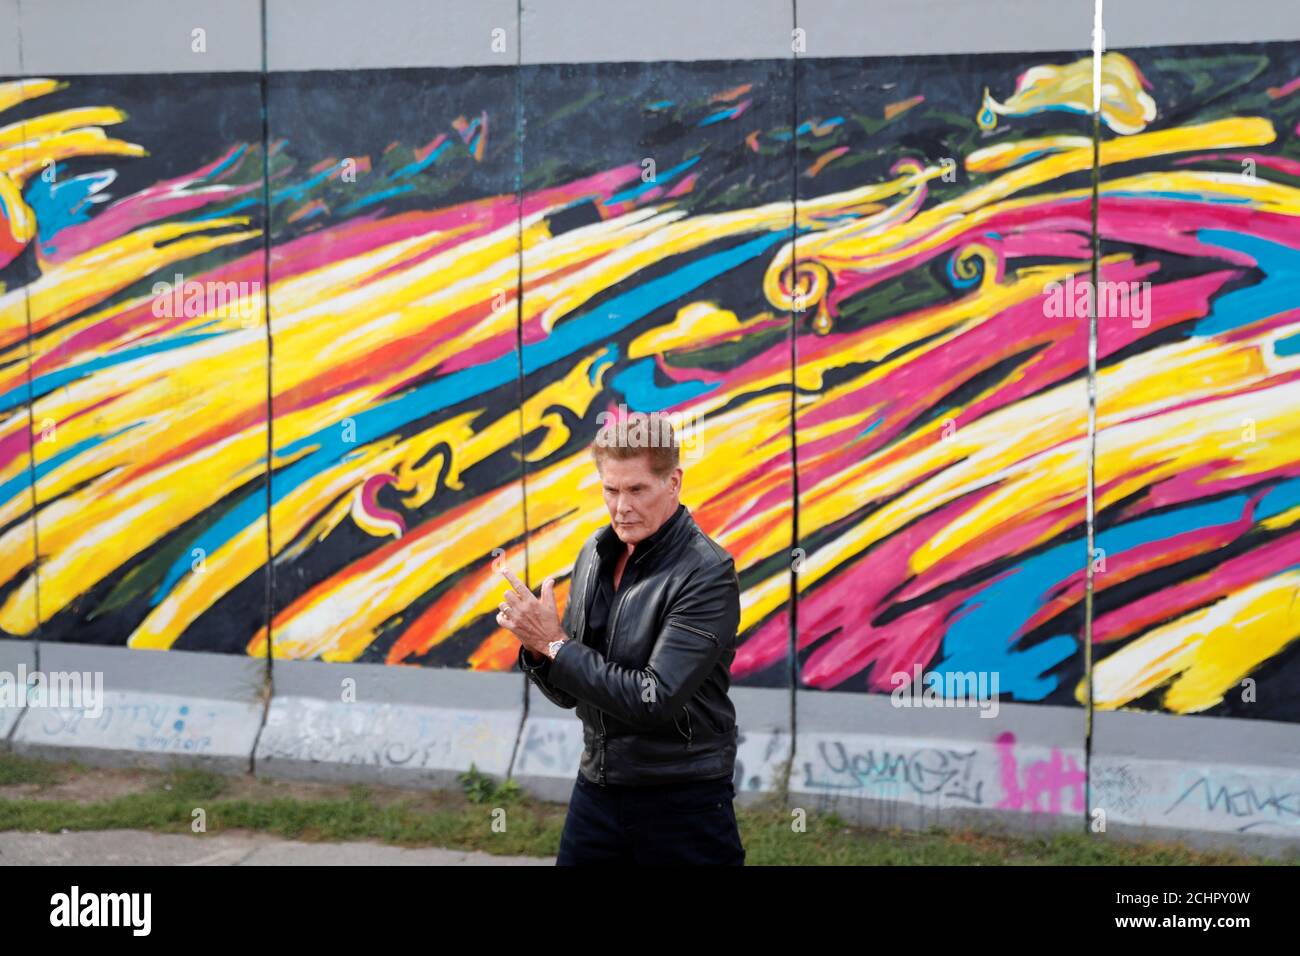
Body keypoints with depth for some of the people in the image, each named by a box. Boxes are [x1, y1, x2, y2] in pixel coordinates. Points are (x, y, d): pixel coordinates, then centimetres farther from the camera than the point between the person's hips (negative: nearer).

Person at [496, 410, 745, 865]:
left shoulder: (707, 575, -16)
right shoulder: (596, 554, 3)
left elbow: (653, 700, -22)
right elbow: (568, 692, 9)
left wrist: (555, 643, -18)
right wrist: (536, 646, -12)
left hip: (682, 805, -6)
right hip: (596, 790, 6)